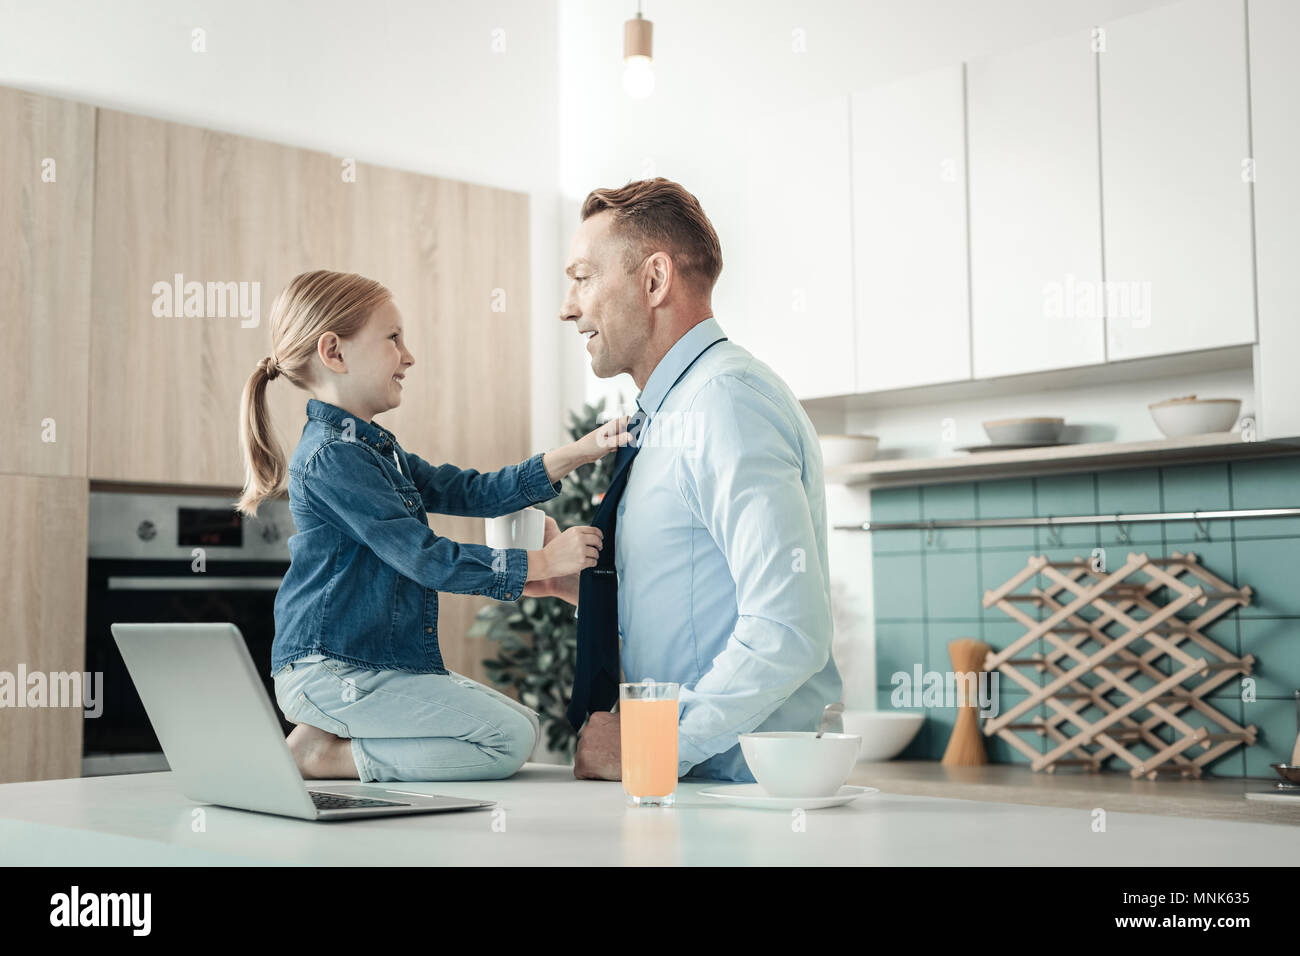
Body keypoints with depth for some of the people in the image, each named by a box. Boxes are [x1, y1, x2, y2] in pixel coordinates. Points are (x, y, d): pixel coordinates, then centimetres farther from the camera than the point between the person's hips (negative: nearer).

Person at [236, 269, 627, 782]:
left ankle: (334, 747, 4)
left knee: (525, 721, 10)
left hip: (385, 664, 10)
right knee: (510, 739, -14)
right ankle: (323, 755, -8)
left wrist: (586, 449, 7)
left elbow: (472, 492, 13)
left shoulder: (374, 449, 16)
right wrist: (544, 561, -13)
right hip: (332, 671, -10)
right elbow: (426, 559, -20)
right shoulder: (332, 456, -17)